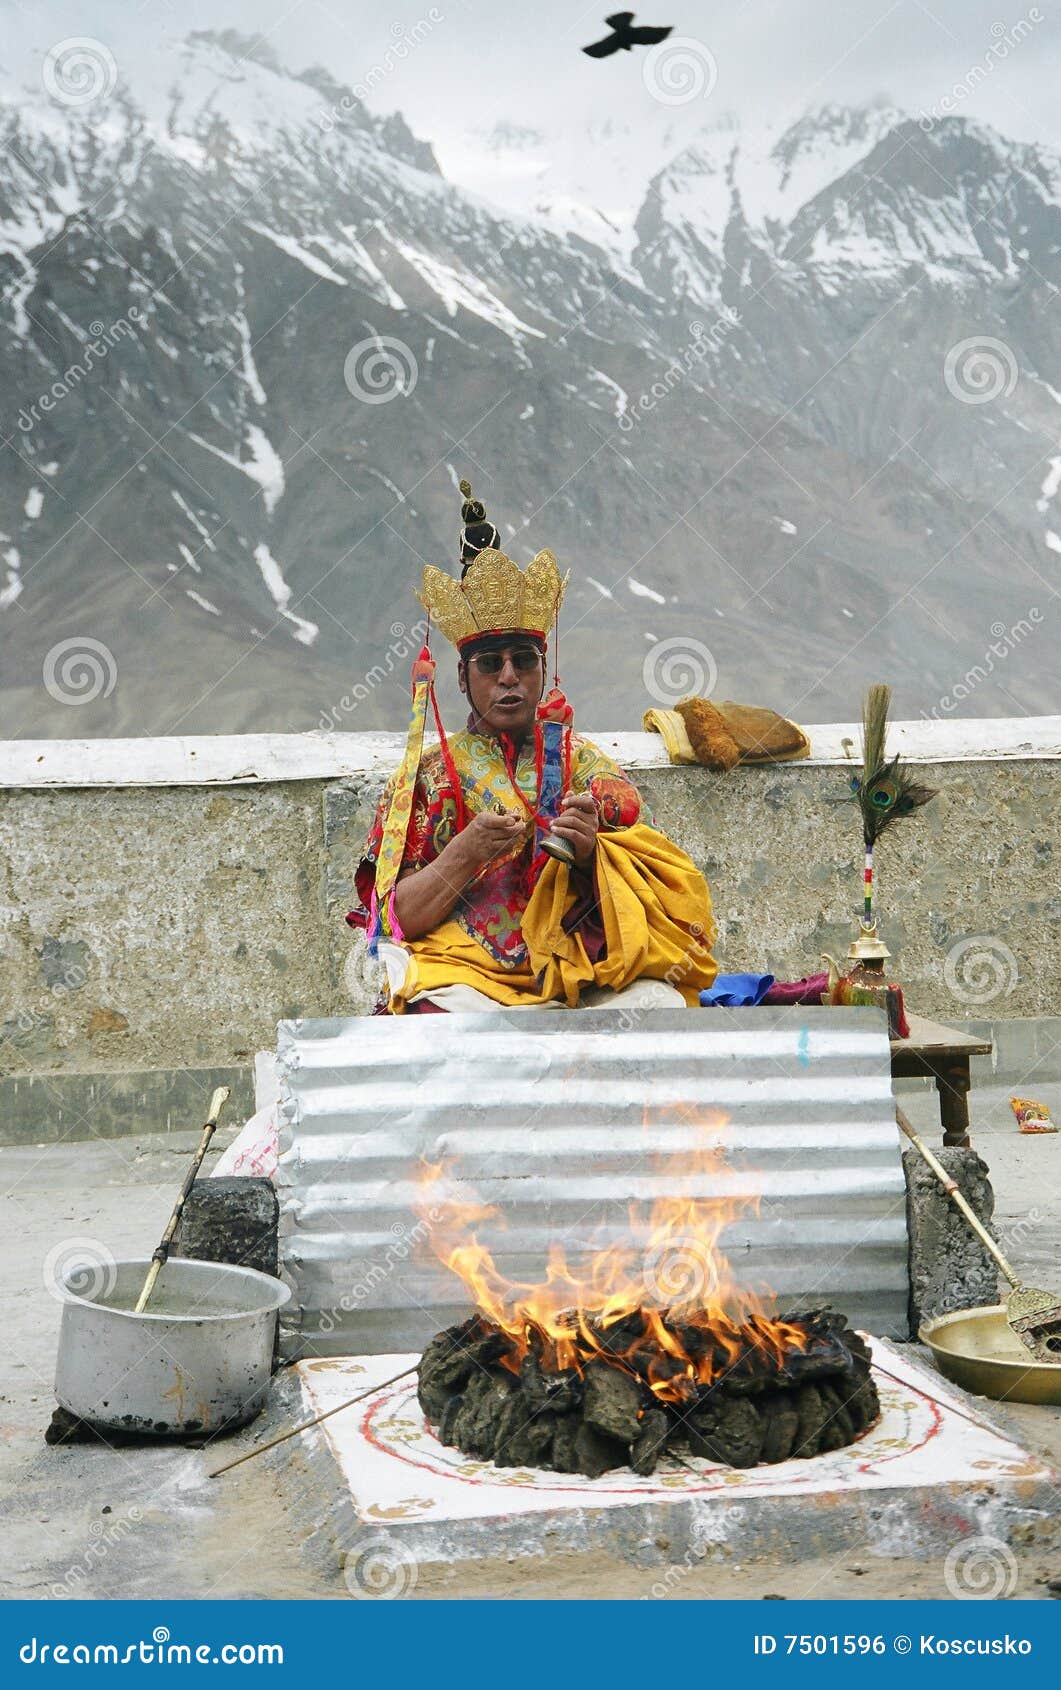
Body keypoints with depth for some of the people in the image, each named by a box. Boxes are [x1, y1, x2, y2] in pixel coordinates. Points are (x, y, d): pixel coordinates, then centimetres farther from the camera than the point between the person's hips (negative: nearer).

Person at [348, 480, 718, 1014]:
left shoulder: (586, 764, 14)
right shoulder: (427, 774, 11)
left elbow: (654, 900, 7)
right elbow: (398, 917, 2)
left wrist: (592, 851, -12)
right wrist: (467, 853, -13)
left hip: (580, 979, 2)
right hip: (468, 978, -2)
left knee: (661, 1002, -28)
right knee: (437, 1008, -35)